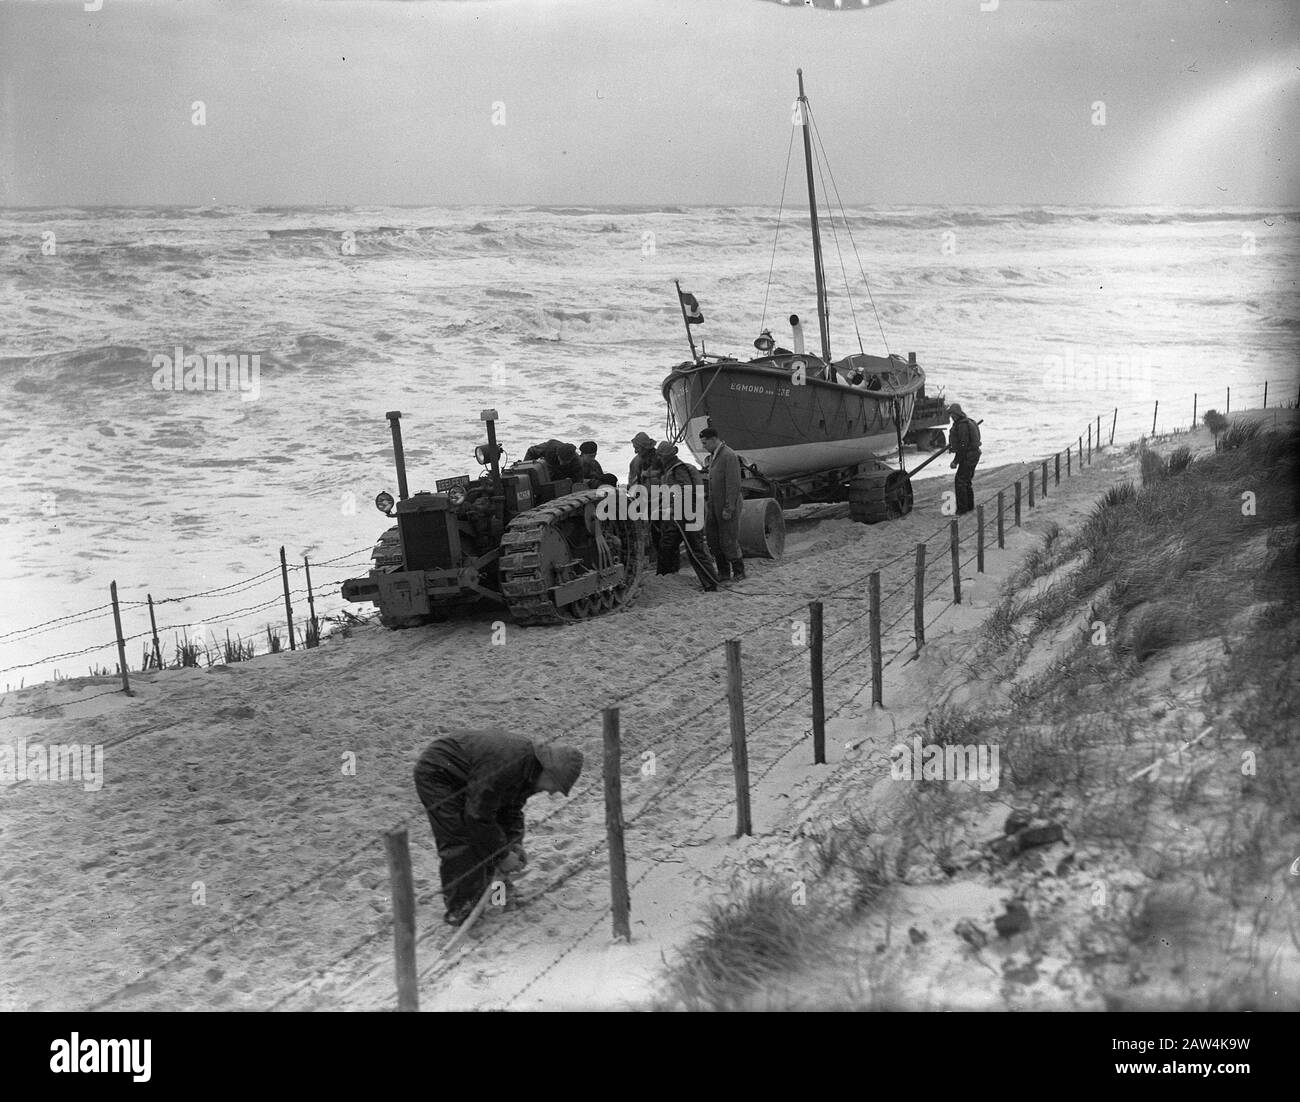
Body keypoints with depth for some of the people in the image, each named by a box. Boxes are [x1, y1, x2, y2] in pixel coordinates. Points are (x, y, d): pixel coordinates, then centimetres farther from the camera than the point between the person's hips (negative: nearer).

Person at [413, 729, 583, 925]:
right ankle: (459, 910, -8)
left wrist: (515, 844, -1)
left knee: (484, 837, 10)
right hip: (436, 774, -10)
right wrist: (502, 855, -20)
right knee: (460, 841, -15)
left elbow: (512, 808, 12)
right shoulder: (506, 764, -35)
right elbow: (478, 816, -30)